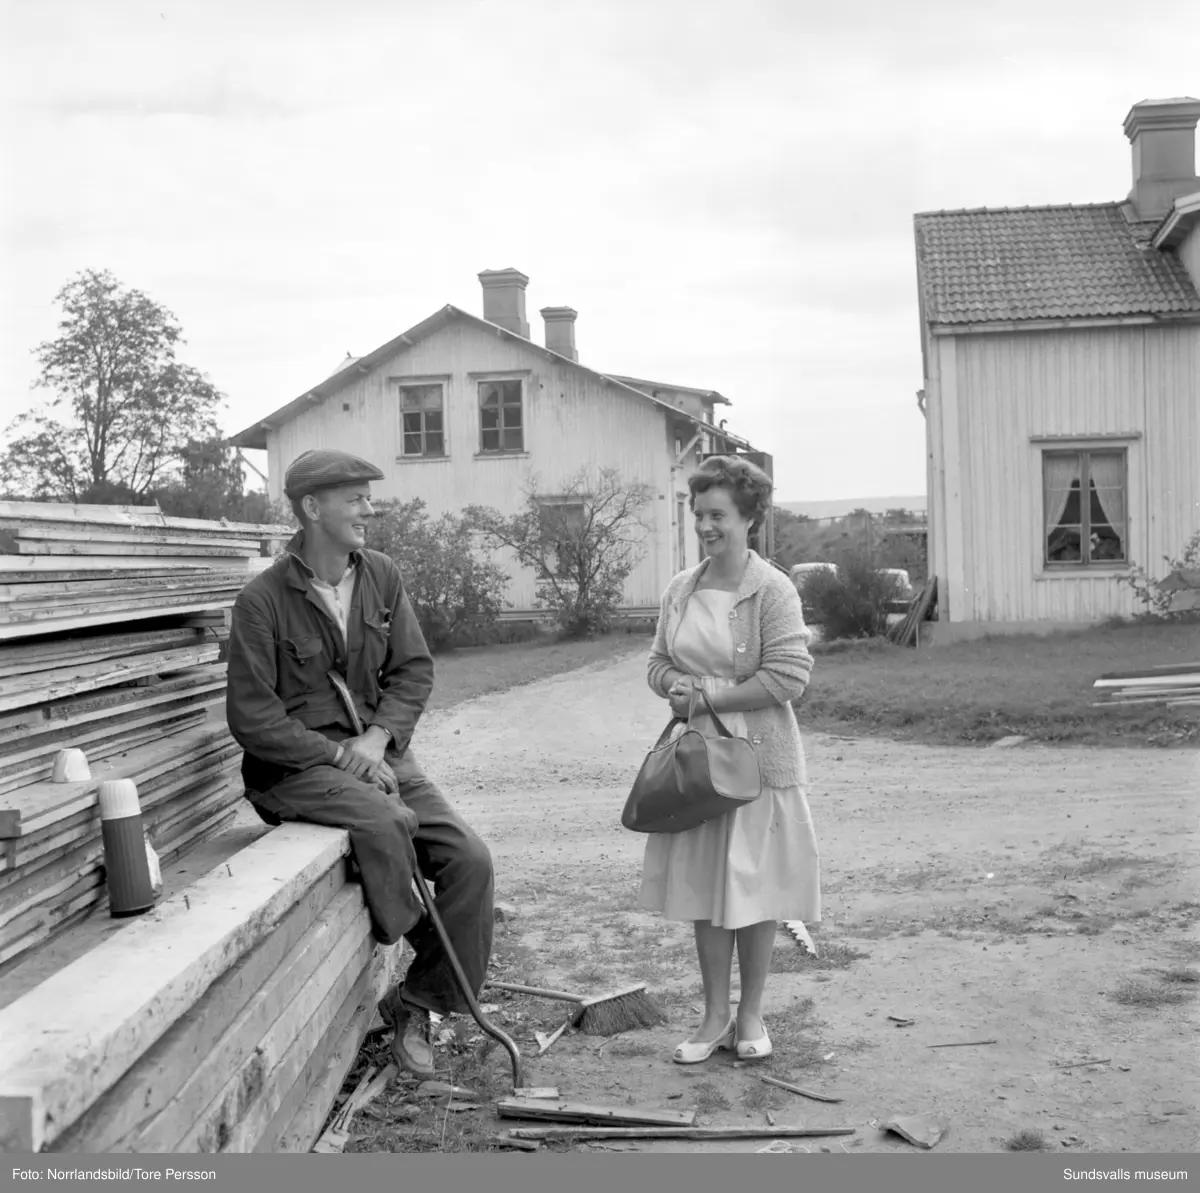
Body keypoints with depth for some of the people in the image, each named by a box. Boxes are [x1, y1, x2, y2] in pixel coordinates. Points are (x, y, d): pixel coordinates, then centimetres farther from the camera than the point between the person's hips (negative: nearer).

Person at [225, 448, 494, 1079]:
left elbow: (414, 669, 5)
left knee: (469, 858, -11)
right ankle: (417, 940, -4)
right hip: (296, 766, -5)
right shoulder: (264, 599, -11)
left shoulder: (381, 577, 6)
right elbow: (252, 717, -12)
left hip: (378, 753, 6)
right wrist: (338, 753, -18)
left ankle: (415, 1003, 5)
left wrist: (378, 737, -12)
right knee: (384, 820, -34)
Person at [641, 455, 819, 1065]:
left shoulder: (772, 590, -10)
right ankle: (716, 1014, 21)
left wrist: (710, 695, -16)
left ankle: (750, 1015, 21)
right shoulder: (681, 589, 7)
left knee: (755, 888, 6)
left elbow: (788, 677, -17)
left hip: (759, 757, -5)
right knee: (704, 885, 8)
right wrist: (676, 685, -9)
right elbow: (658, 664, 14)